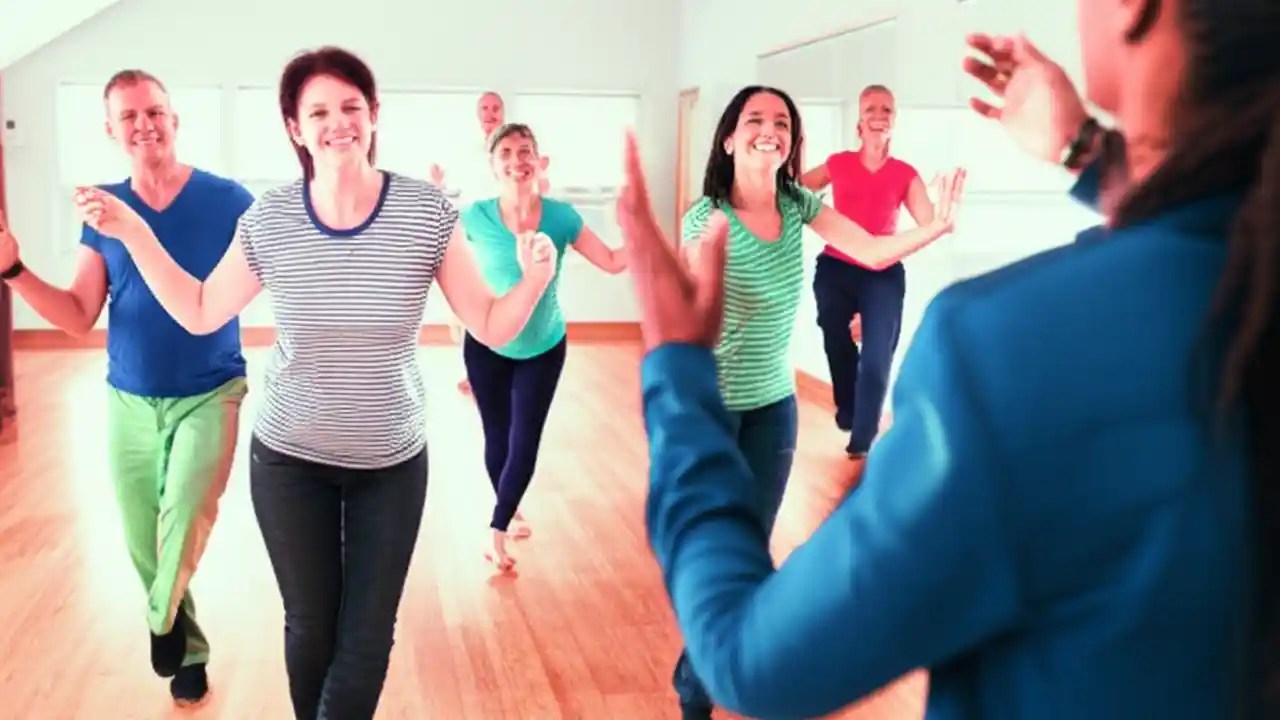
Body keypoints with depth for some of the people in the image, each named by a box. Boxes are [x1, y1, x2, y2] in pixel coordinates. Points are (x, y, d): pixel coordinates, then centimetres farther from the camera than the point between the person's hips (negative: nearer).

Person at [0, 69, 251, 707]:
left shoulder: (227, 201, -9)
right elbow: (79, 317, 0)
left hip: (209, 395, -3)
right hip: (129, 401, 4)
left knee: (185, 515, -21)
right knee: (145, 545, 11)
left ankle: (163, 621, 11)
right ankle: (188, 649, 35)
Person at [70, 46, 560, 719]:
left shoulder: (427, 211, -15)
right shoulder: (269, 218, -10)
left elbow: (492, 327, -12)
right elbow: (199, 313, 4)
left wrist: (533, 282, -32)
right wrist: (132, 233, -5)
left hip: (393, 460, -1)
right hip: (289, 457, 1)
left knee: (368, 634, 12)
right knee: (310, 624, 19)